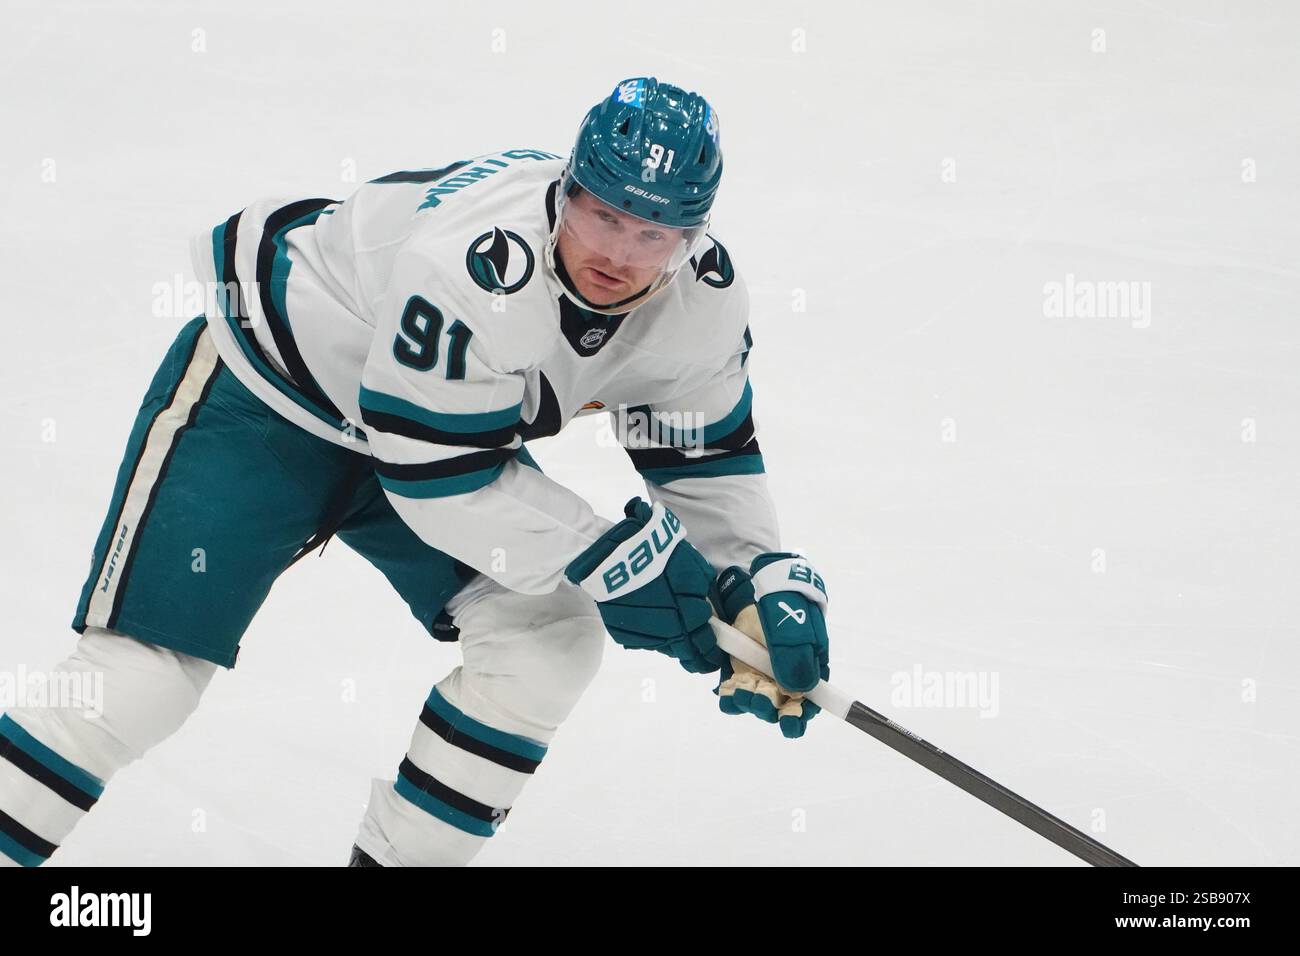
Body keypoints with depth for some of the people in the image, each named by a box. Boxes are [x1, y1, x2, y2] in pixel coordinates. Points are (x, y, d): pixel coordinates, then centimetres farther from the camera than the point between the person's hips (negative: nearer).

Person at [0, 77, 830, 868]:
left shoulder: (705, 300, -16)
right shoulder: (478, 260, -38)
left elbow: (709, 458, -1)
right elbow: (443, 480, -32)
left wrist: (768, 585, -15)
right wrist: (616, 559, -29)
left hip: (448, 416, 7)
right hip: (267, 389, -7)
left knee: (552, 637, -6)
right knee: (147, 670, -16)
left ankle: (396, 857, 6)